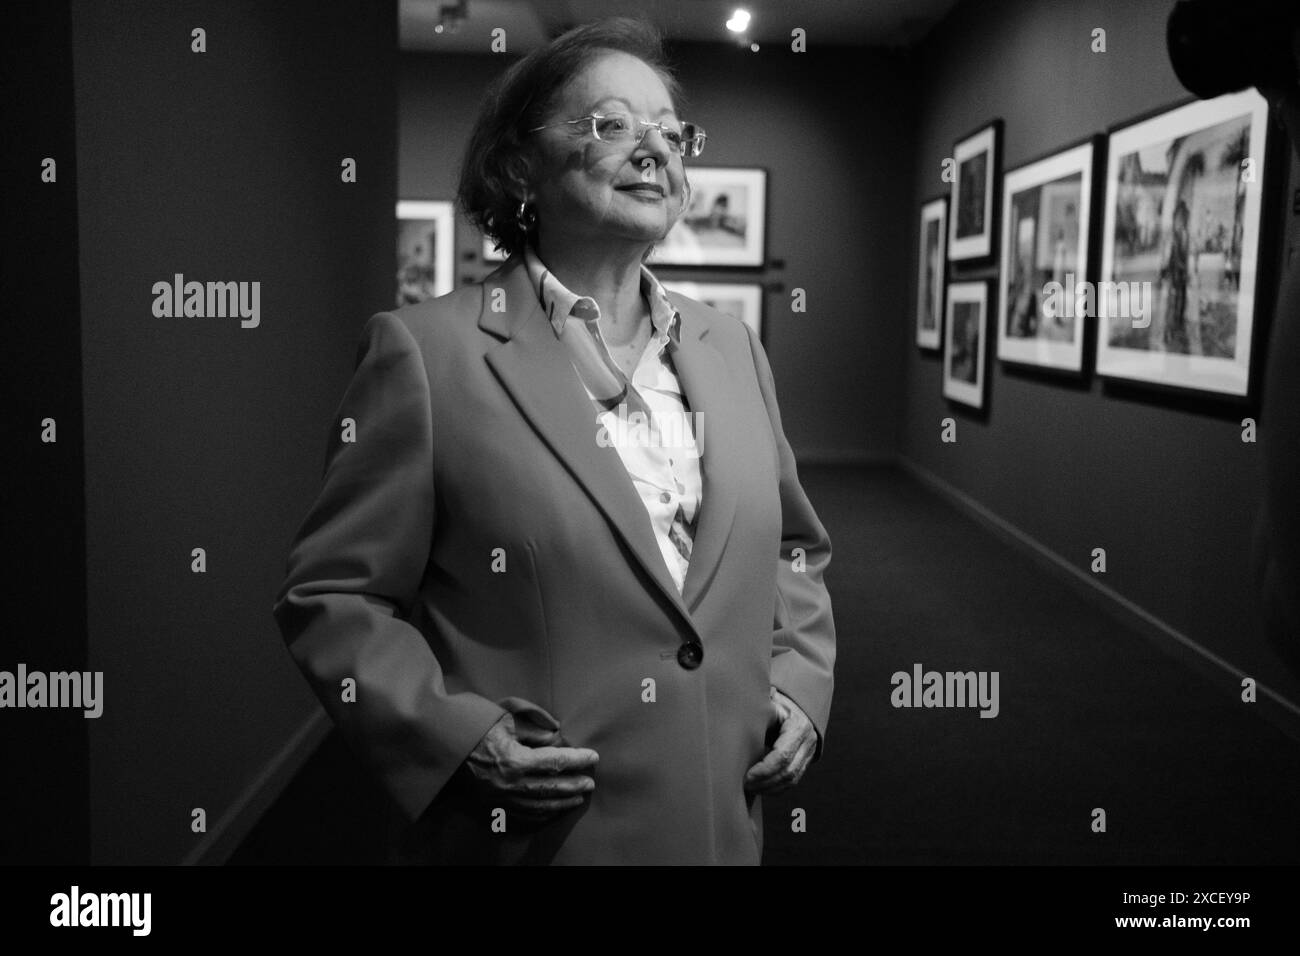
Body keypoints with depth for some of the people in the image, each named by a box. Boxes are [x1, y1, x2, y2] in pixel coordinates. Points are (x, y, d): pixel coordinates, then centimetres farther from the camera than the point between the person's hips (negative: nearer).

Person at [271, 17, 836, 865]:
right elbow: (332, 595, -8)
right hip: (529, 833, -4)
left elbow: (795, 550, 16)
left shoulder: (733, 349, 6)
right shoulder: (424, 350, -10)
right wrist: (454, 735, -18)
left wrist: (800, 684, 2)